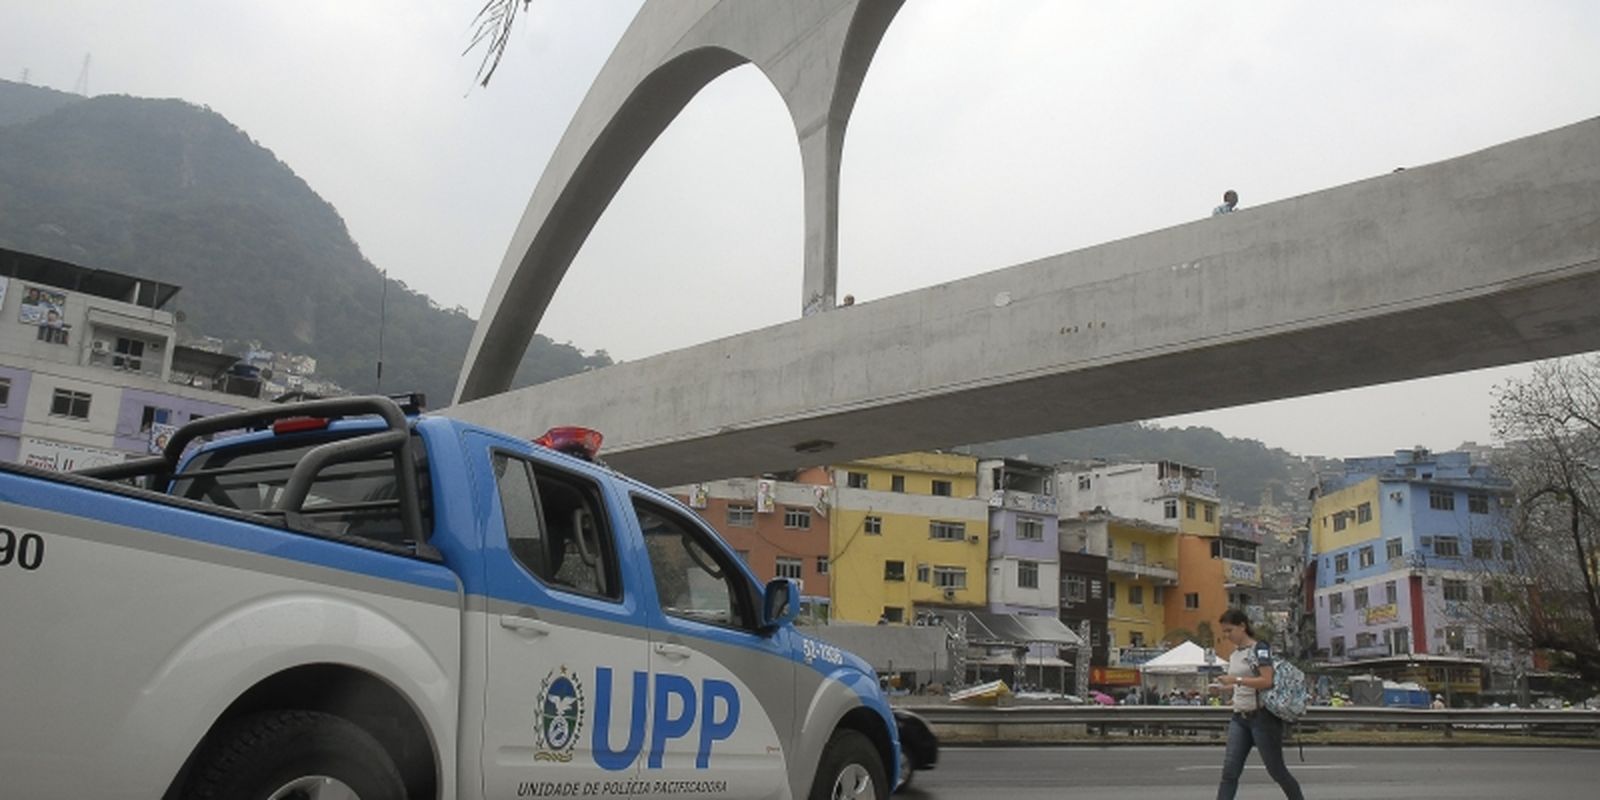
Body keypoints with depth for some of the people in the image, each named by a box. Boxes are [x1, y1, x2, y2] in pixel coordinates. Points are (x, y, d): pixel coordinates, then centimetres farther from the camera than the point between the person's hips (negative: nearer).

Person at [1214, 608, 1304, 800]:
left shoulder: (1260, 648, -9)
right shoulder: (1234, 654, 14)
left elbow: (1267, 681, -20)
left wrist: (1236, 680, -24)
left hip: (1262, 717, -7)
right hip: (1239, 718, 7)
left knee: (1276, 770, 3)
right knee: (1229, 771, -4)